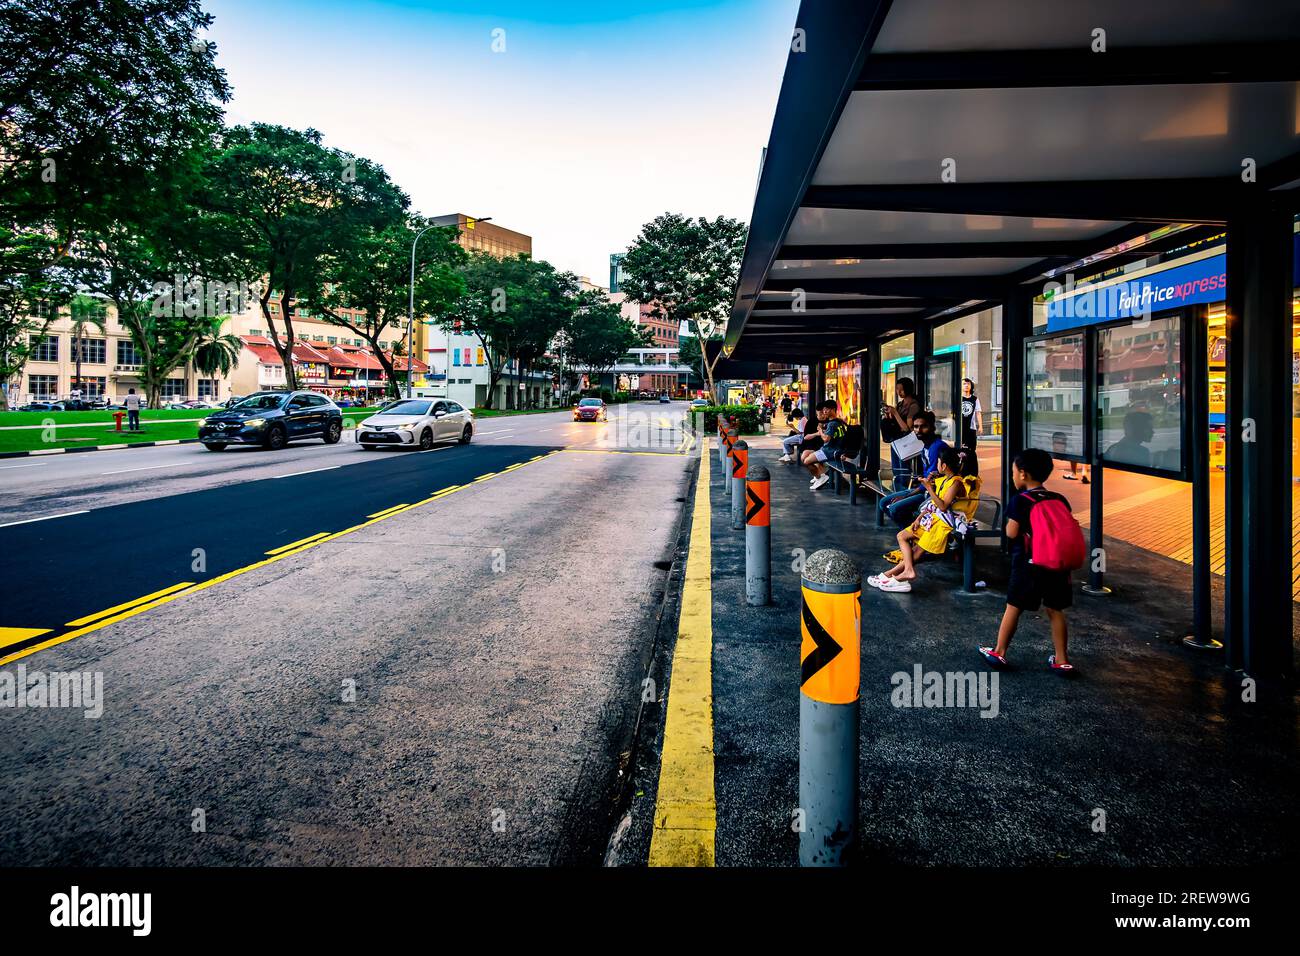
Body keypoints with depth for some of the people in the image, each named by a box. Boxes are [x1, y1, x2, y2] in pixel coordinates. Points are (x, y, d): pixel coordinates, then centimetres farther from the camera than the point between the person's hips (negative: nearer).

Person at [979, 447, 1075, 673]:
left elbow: (1012, 532, -14)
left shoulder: (1020, 500, -11)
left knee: (1013, 607, 7)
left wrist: (1008, 521, 5)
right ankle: (1062, 660, 16)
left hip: (1027, 564, -4)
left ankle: (999, 652, 16)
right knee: (1055, 610, 12)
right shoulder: (1060, 500, 5)